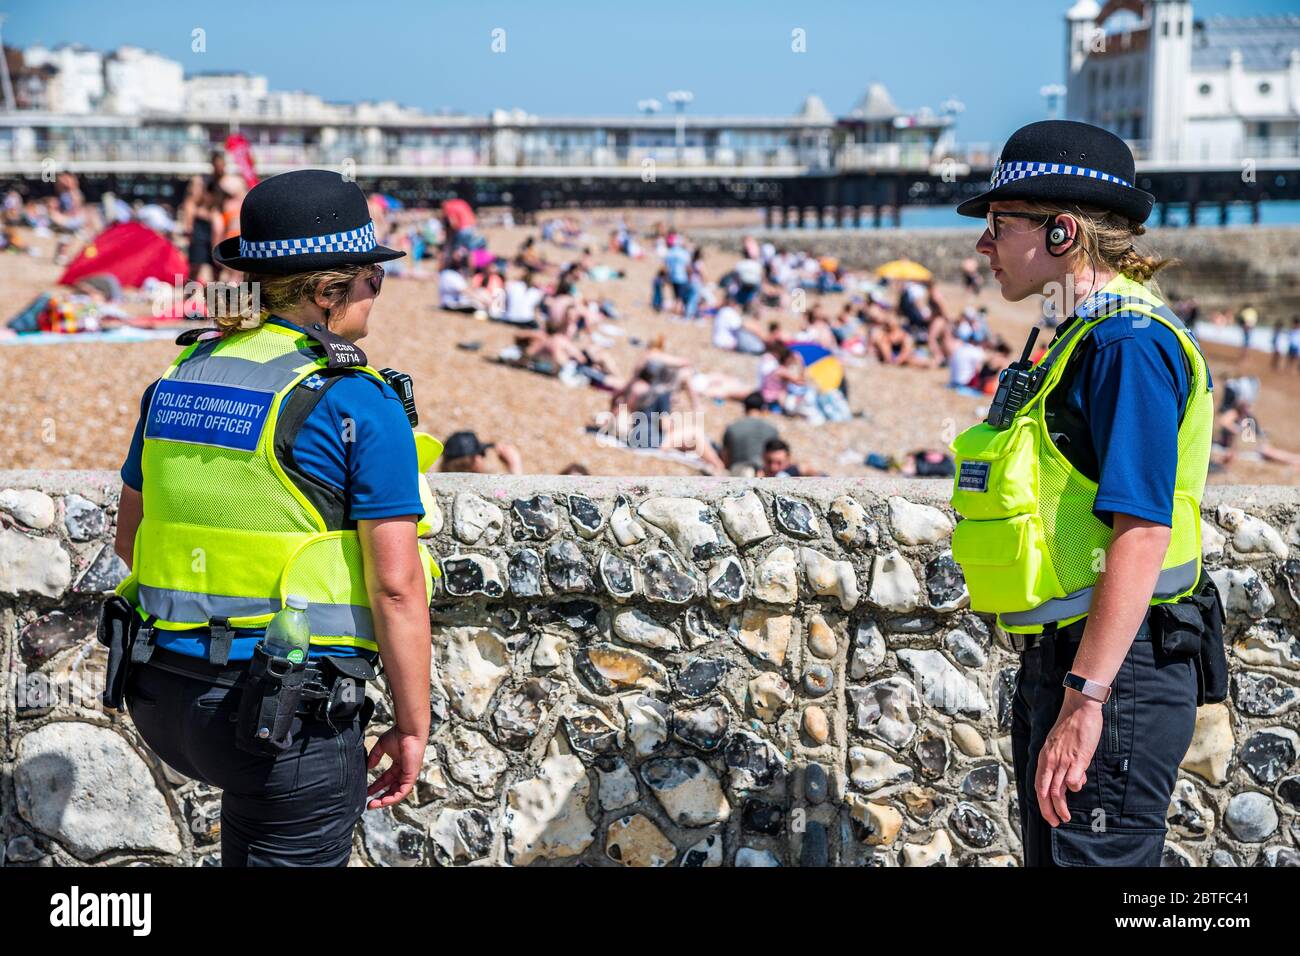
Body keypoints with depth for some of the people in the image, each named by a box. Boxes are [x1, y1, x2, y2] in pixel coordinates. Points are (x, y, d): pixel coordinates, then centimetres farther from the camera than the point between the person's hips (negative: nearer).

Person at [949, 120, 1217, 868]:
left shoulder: (1129, 342, -15)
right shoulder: (1084, 338, 16)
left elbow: (1142, 530, -24)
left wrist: (1084, 701, -27)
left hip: (1111, 671, -10)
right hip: (1064, 665, 10)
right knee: (1052, 853, 18)